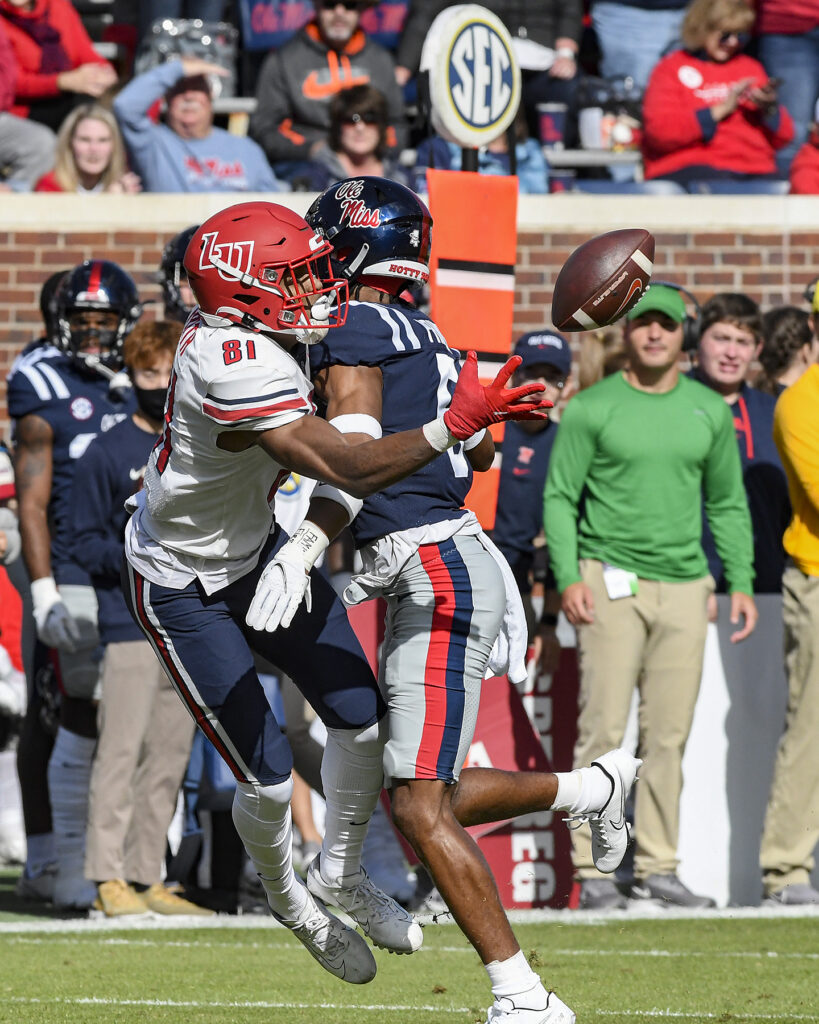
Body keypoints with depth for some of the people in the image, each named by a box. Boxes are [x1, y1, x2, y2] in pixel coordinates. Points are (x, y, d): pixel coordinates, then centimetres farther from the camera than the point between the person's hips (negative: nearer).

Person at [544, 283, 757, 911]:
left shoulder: (711, 412, 12)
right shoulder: (591, 409, 1)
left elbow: (728, 504, 19)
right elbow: (560, 498, 1)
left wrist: (741, 582, 10)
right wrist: (567, 578, -11)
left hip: (685, 585, 4)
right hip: (611, 581, -4)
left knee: (670, 734, 3)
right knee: (605, 729, -9)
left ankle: (658, 868, 9)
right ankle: (593, 871, -7)